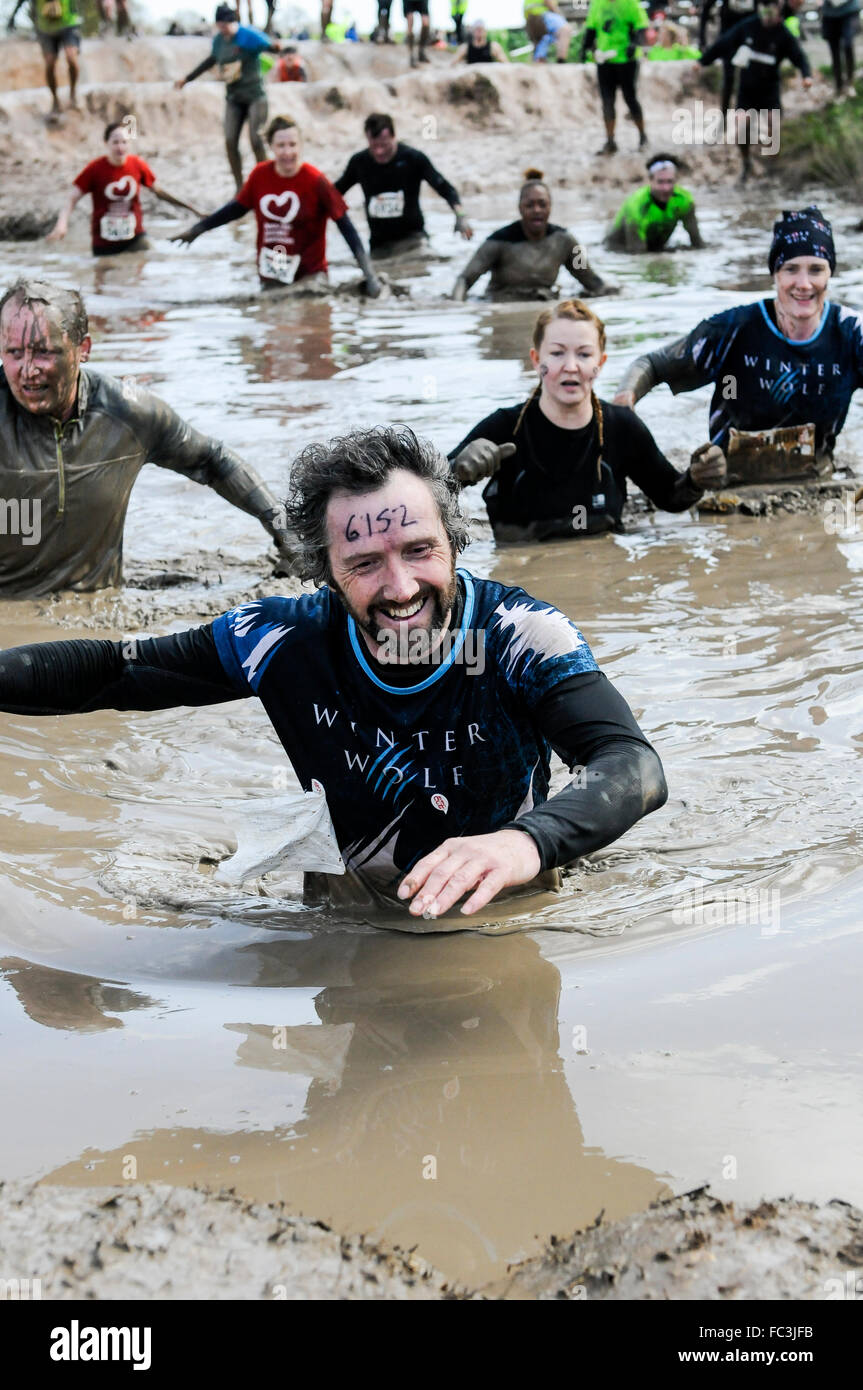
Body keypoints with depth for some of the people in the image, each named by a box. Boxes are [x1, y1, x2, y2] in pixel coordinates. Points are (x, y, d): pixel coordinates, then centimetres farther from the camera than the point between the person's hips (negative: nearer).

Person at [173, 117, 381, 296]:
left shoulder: (315, 181, -13)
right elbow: (238, 207, 15)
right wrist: (196, 230, 20)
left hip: (308, 277, -4)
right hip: (270, 279, 4)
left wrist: (368, 272, -15)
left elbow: (344, 224, -10)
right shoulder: (260, 175, -3)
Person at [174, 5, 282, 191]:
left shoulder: (249, 35, -12)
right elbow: (211, 60, 23)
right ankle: (240, 188, 7)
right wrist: (187, 78, 29)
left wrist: (275, 46, -47)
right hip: (233, 97, 5)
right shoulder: (219, 40, 5)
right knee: (230, 142, -4)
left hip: (254, 95, -5)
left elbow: (269, 46, -20)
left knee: (256, 140, -13)